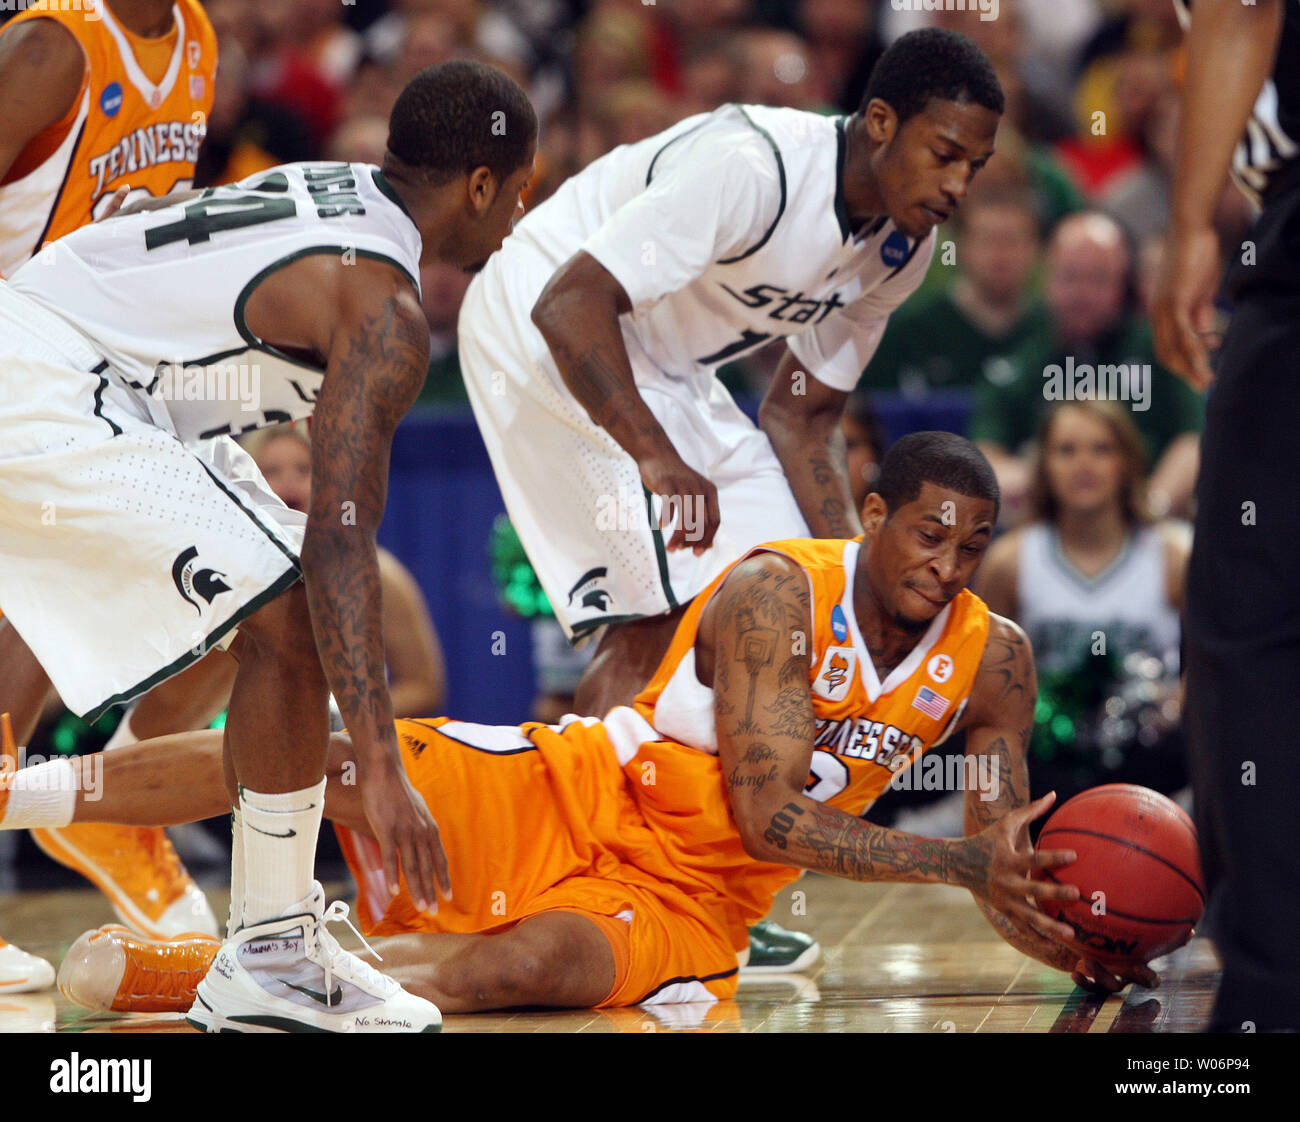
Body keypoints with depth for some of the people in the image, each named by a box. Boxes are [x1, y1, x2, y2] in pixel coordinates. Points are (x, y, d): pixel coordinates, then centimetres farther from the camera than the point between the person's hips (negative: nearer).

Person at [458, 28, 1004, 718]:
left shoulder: (903, 248, -5)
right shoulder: (752, 167, -32)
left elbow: (801, 416, 5)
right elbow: (569, 303, -38)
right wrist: (658, 460, -46)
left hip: (663, 366, 9)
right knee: (667, 606, -20)